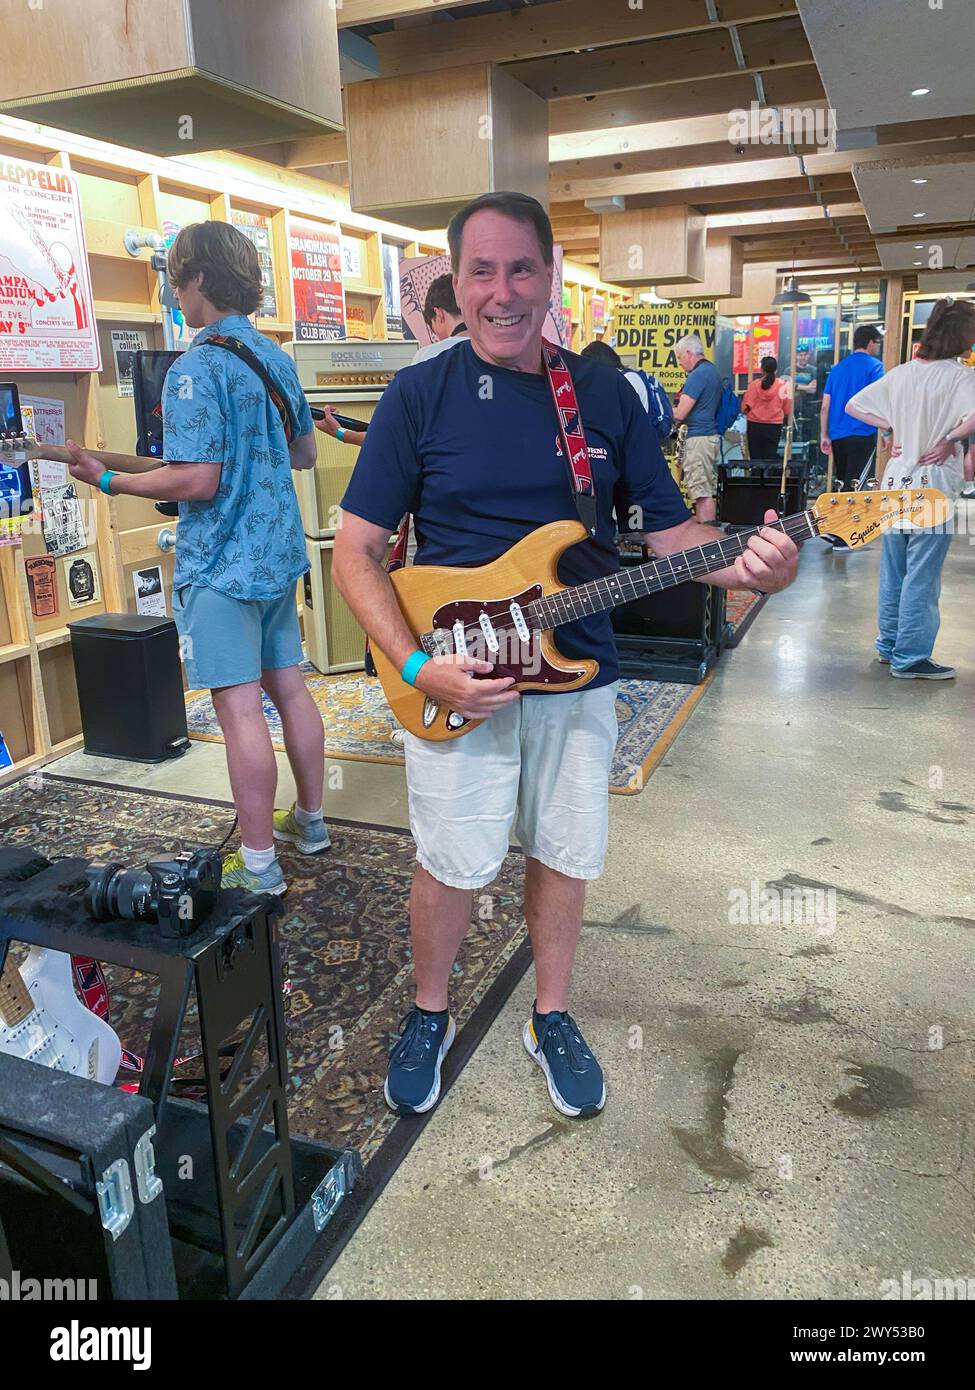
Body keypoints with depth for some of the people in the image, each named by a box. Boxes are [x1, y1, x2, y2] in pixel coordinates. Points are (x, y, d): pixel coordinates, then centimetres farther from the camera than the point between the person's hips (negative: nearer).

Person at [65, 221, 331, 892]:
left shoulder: (196, 369, -15)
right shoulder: (278, 358, 10)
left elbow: (197, 481, -20)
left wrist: (109, 480, -9)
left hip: (222, 565, -8)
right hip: (281, 554, 8)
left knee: (240, 708, -3)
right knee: (290, 686, 15)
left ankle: (258, 864, 6)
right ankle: (310, 820, 29)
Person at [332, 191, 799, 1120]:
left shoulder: (606, 395, 3)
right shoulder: (418, 397, -5)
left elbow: (667, 530, 5)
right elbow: (355, 552, -6)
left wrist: (747, 564, -17)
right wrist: (416, 666, -18)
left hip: (579, 677, 3)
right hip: (453, 683, -2)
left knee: (563, 857, 14)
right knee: (452, 865, 8)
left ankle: (550, 1019, 38)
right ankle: (428, 1016, 35)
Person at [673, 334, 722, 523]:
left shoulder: (698, 374, -14)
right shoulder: (712, 370, 17)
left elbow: (679, 414, -17)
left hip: (698, 438, -10)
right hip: (710, 435, 10)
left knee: (702, 493, -9)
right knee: (705, 491, 14)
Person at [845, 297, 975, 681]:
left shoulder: (901, 373, 5)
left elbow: (853, 406, 10)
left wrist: (892, 427, 7)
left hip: (895, 487, 6)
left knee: (893, 574, 15)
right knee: (921, 579, 0)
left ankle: (890, 646, 25)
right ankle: (910, 659, 4)